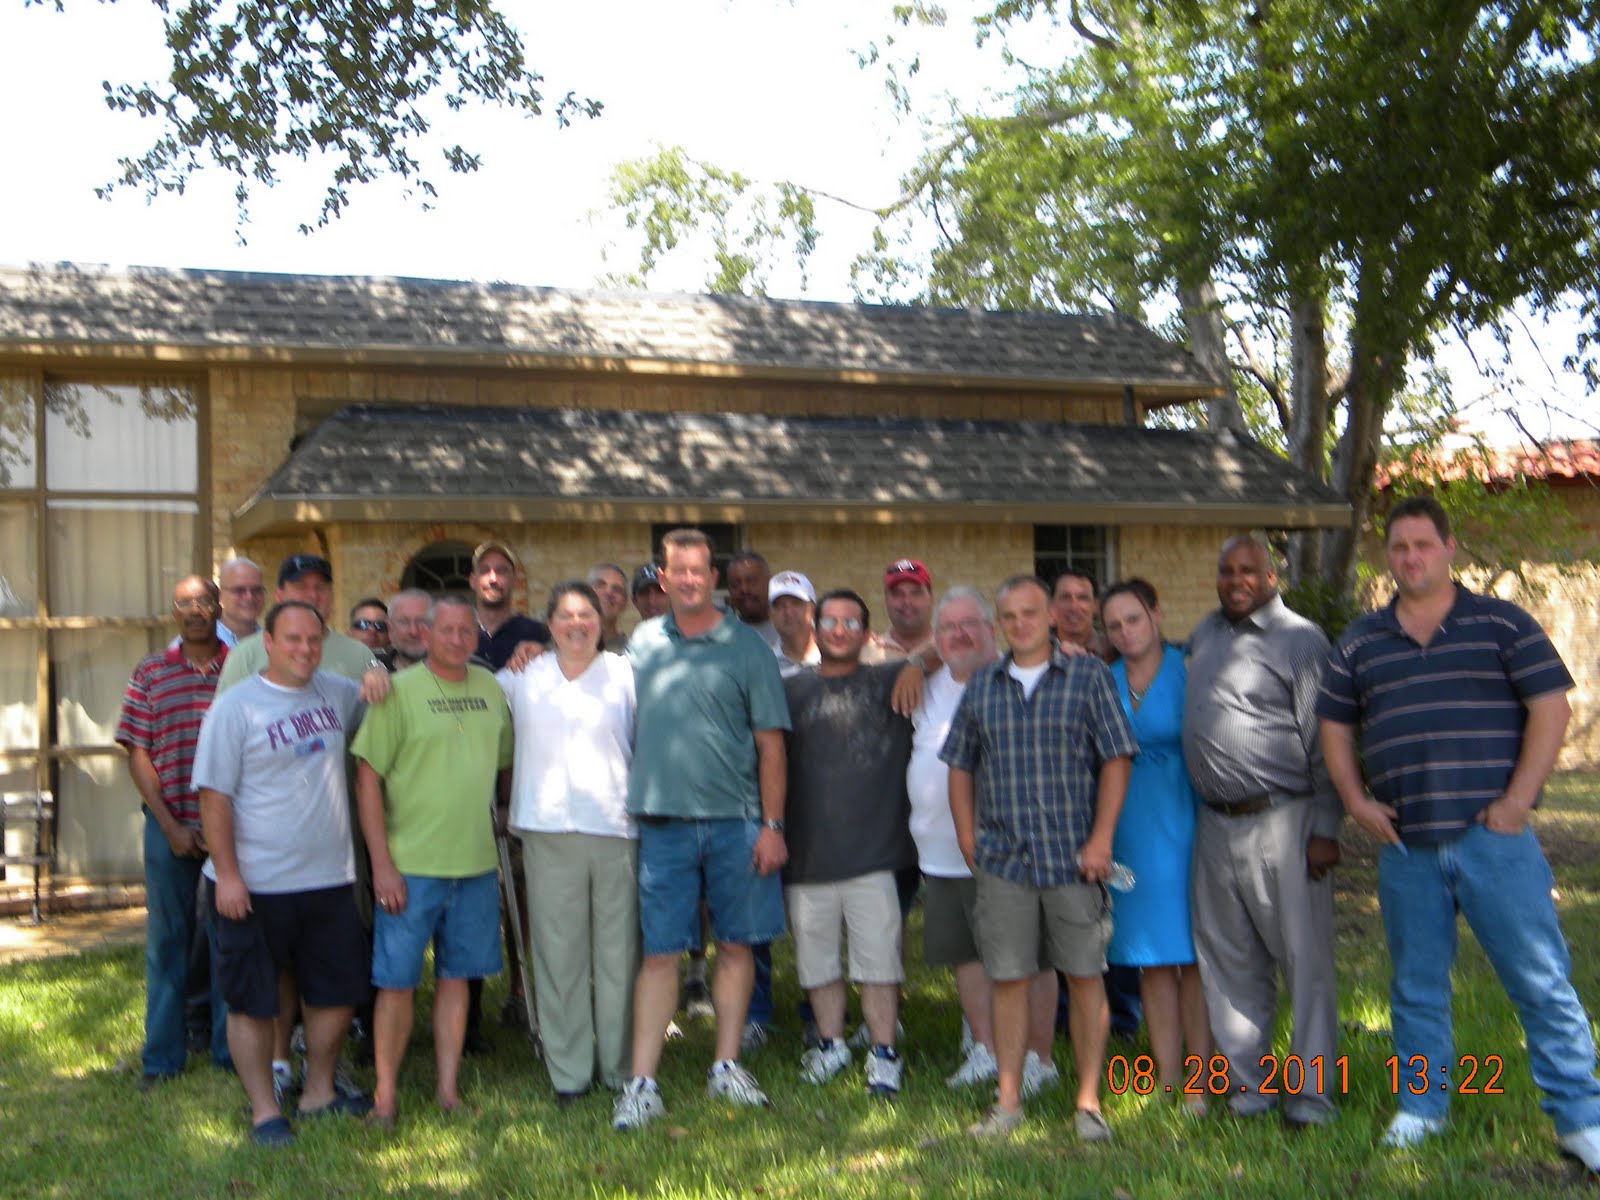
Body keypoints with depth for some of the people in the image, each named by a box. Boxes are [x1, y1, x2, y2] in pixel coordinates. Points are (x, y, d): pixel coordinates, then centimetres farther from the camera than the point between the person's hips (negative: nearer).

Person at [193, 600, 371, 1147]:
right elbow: (214, 794, -10)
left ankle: (319, 1090, 31)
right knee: (253, 1001, 4)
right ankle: (264, 1110, 18)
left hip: (330, 878, 5)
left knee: (337, 991, 14)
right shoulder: (237, 706, -8)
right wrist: (226, 874, -16)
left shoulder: (336, 693, 6)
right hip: (257, 885, -5)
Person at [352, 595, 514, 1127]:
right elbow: (367, 777, -10)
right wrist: (381, 863, -13)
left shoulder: (490, 687, 8)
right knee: (396, 982, 1)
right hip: (410, 865, -4)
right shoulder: (399, 690, -7)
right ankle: (385, 1095, 14)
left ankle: (448, 1088, 21)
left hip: (476, 863, 4)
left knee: (456, 977, 11)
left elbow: (506, 761, 20)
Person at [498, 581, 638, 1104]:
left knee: (619, 951, 2)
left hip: (616, 826, -1)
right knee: (557, 953, 3)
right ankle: (567, 1071, 13)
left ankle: (622, 1067, 14)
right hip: (548, 827, 1)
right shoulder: (521, 678, 11)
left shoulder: (625, 674, 6)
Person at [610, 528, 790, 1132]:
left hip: (735, 822, -1)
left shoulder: (746, 646, 1)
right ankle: (642, 1083, 4)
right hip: (662, 821, 1)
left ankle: (726, 1066, 21)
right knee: (659, 953, 1)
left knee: (736, 946, 8)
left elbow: (770, 743, 0)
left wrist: (772, 825, -5)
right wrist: (631, 805, 8)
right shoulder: (641, 643, 8)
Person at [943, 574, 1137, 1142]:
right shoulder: (981, 686, 11)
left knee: (1085, 977, 2)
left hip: (1074, 856, -2)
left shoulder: (1089, 676, 1)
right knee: (1008, 979, 6)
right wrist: (967, 835, 8)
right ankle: (1008, 1100, 15)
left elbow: (1116, 759, -2)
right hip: (1002, 859, 2)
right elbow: (961, 765, 17)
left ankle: (1089, 1100, 13)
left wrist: (1101, 838, -9)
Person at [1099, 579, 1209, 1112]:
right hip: (1130, 832, 4)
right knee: (1152, 959, 8)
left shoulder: (1188, 672, -4)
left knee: (1193, 956, -1)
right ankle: (1166, 1082, 15)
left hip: (1183, 824, -4)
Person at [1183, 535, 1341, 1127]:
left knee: (1305, 958, -2)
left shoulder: (1301, 640, -5)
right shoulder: (1204, 634, 15)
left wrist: (1326, 829, -12)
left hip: (1282, 822, -6)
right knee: (1229, 960, 11)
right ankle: (1249, 1081, 22)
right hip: (1215, 825, 6)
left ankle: (1311, 1092, 8)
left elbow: (1325, 740, -8)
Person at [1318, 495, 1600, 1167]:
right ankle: (1421, 1105, 25)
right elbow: (1334, 726, 17)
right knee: (1416, 984, 12)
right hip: (1404, 845, 3)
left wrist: (1517, 800, -10)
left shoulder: (1501, 624, 2)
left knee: (1540, 979, -1)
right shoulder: (1360, 642, 11)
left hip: (1493, 836, -3)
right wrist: (1355, 801, 5)